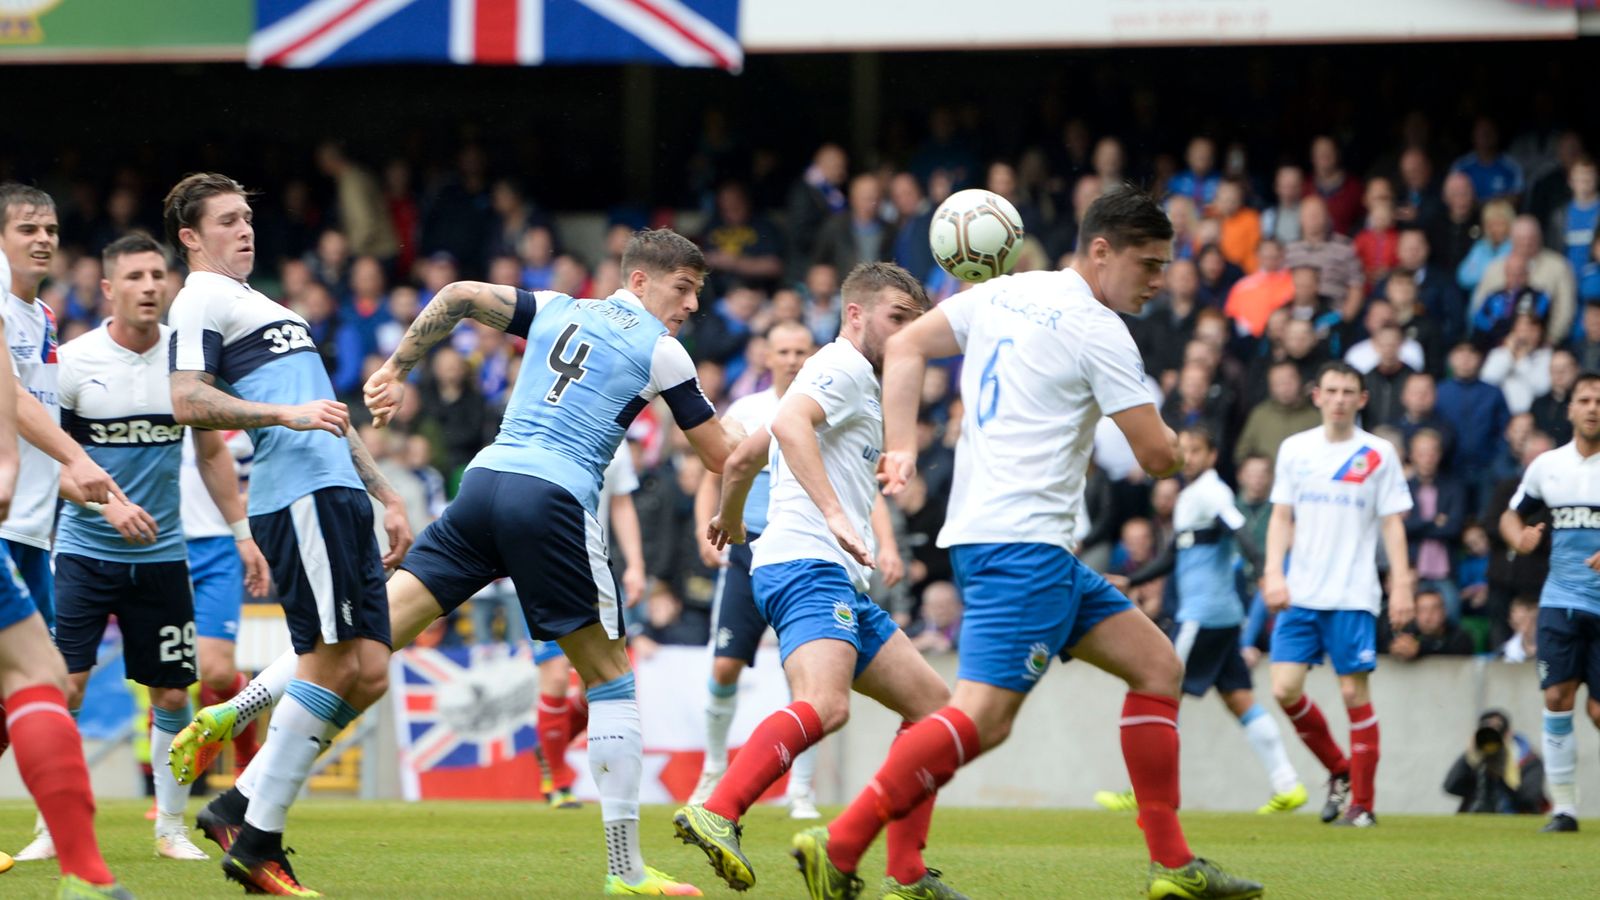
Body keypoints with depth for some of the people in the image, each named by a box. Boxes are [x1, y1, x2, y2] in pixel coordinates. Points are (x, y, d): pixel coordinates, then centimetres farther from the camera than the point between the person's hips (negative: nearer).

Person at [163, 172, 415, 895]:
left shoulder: (264, 307, 30)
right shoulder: (203, 300, 0)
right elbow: (186, 402, -13)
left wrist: (386, 496, 30)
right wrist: (289, 415, -19)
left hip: (339, 495, 9)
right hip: (299, 499, -9)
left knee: (367, 675, 2)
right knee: (333, 664, -14)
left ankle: (241, 807, 7)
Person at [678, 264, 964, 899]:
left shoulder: (848, 379, 29)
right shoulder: (843, 368, -2)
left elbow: (742, 458, 37)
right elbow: (788, 422, -23)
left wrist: (730, 519, 55)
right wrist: (834, 514, -32)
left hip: (843, 584, 11)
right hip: (807, 565, -11)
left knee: (933, 706, 11)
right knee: (824, 706, -33)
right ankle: (716, 815, -44)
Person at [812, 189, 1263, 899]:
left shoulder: (1003, 294, 14)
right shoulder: (1099, 333, -9)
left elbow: (906, 346, 14)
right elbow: (1159, 456, -6)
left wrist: (902, 446, 6)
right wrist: (1167, 433, 17)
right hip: (1022, 543, -10)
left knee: (1158, 667, 11)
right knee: (983, 717, -18)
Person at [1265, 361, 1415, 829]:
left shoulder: (1378, 454, 2)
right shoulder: (1295, 449, 9)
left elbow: (1392, 523, 2)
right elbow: (1282, 517, 11)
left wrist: (1401, 585, -6)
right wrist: (1274, 573, -2)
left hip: (1353, 596, -3)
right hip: (1300, 593, 3)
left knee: (1354, 692, -6)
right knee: (1285, 688, -7)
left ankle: (1362, 803, 2)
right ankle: (1339, 771, 16)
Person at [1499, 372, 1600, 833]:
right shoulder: (1547, 465, 8)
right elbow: (1512, 515, 21)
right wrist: (1519, 536, -3)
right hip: (1562, 599, 3)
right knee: (1557, 696, -9)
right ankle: (1563, 807, -3)